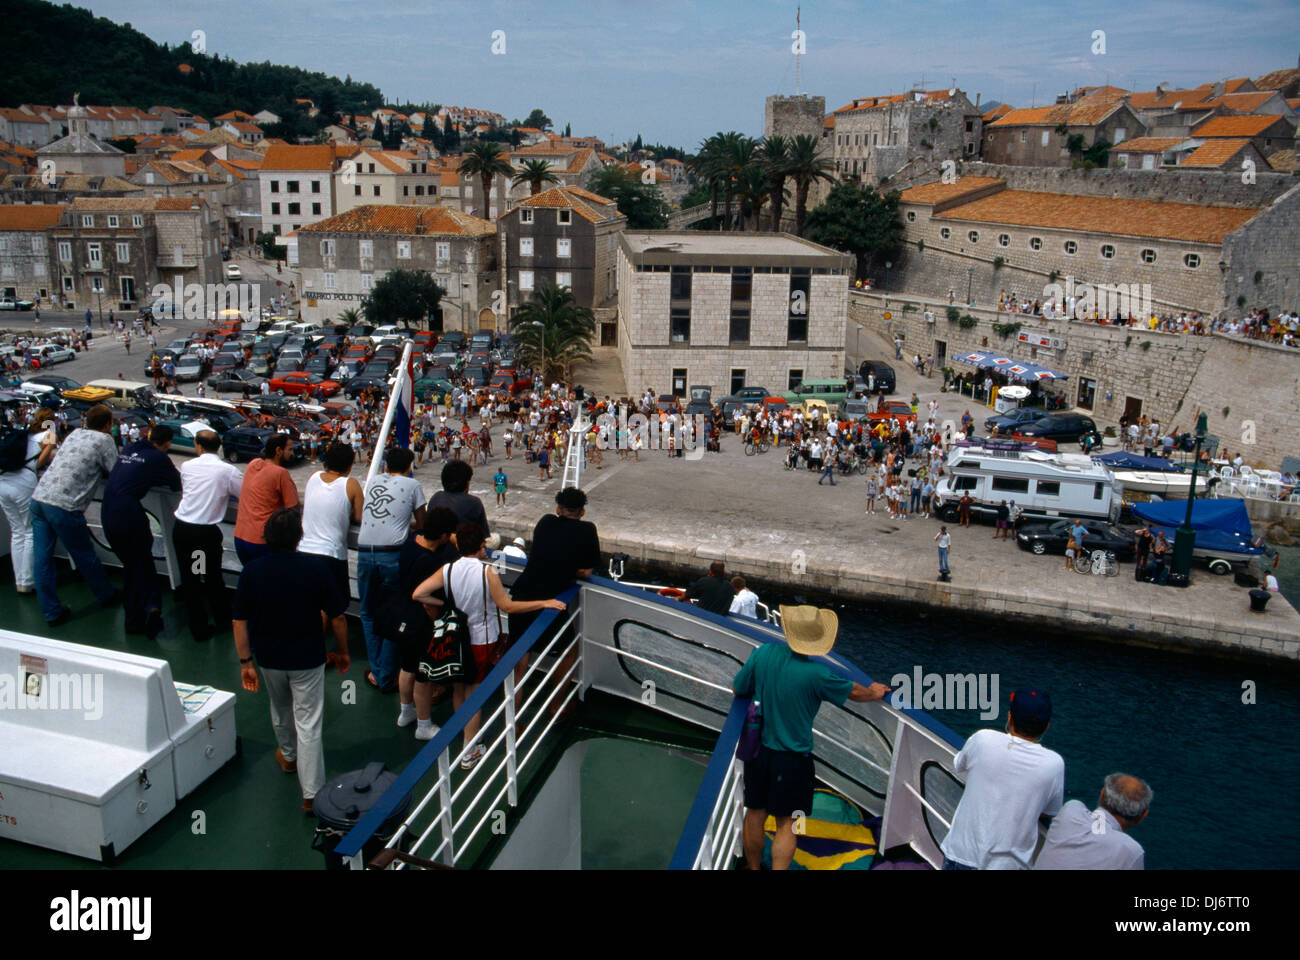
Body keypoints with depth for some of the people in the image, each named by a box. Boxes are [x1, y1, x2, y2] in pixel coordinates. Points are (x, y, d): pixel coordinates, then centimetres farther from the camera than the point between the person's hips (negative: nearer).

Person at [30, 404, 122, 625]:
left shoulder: (75, 433, 19)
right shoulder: (104, 440, -1)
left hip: (38, 496, 7)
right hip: (63, 505, -7)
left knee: (42, 558, 8)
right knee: (85, 556, 10)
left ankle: (52, 613, 16)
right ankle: (106, 596, 28)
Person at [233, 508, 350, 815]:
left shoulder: (252, 570, -11)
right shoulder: (316, 567, -16)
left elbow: (240, 622, -7)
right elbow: (337, 617, -10)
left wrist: (246, 662, 3)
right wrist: (342, 651, 5)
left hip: (269, 658, 3)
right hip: (308, 659, -3)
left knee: (280, 710, 28)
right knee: (309, 724, 3)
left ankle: (288, 756, 53)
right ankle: (311, 793, 5)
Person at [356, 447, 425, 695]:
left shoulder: (373, 481, 18)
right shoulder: (412, 484, 7)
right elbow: (422, 524, 11)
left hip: (364, 554, 3)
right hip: (392, 555, -3)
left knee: (369, 615, 19)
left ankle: (376, 673, 24)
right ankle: (387, 679, 12)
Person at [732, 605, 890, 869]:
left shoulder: (763, 653, -12)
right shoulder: (816, 673, -21)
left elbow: (738, 689, 3)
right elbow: (853, 692, -2)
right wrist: (873, 693, 21)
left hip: (758, 750, 4)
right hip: (792, 756, -4)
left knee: (755, 815, 19)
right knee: (786, 824, 10)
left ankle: (753, 866, 35)